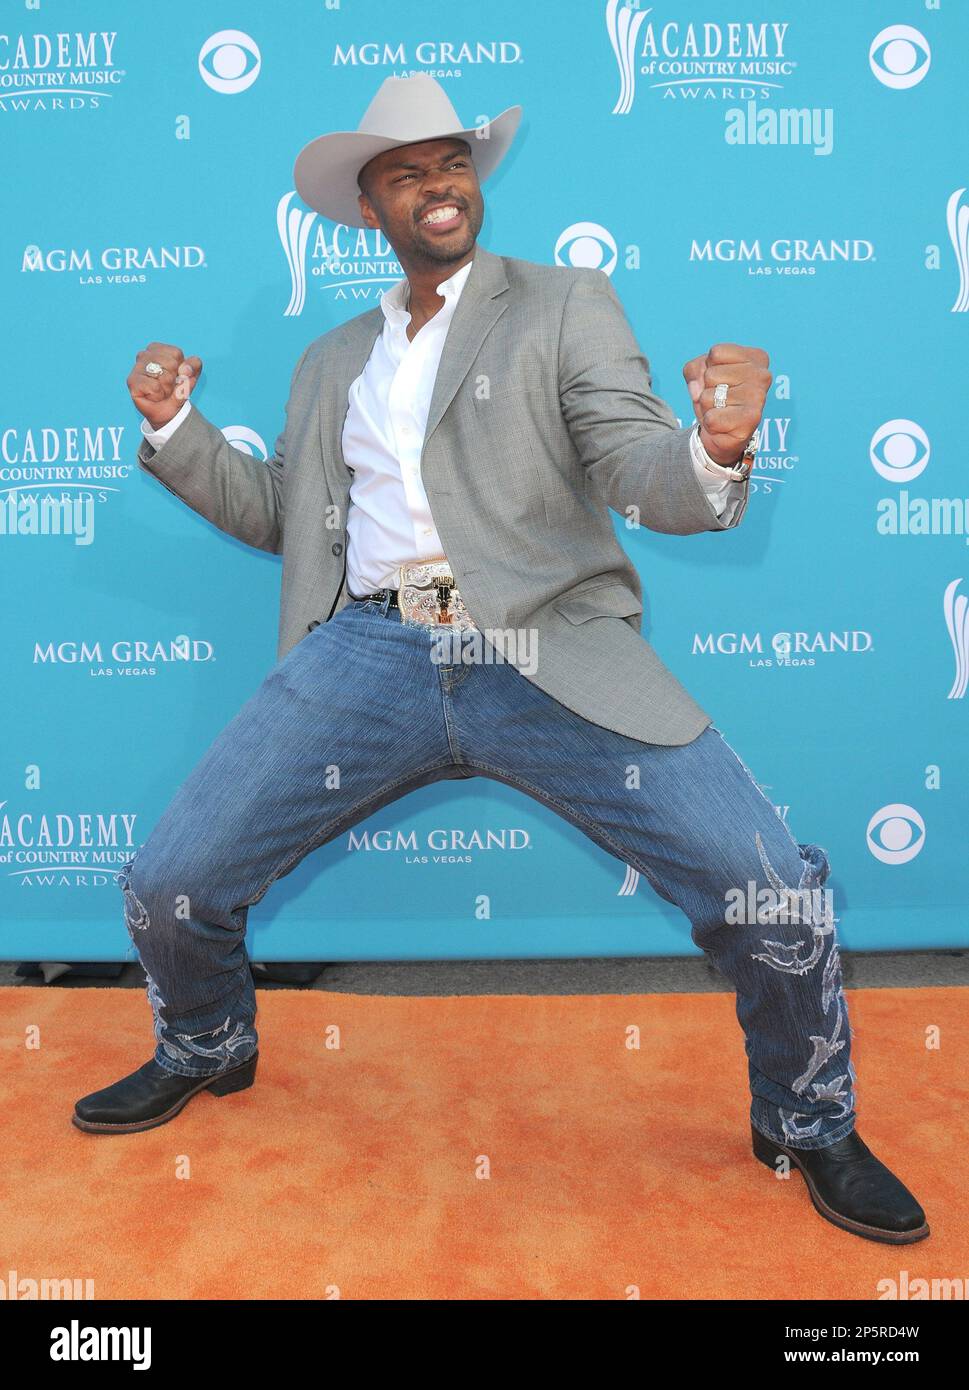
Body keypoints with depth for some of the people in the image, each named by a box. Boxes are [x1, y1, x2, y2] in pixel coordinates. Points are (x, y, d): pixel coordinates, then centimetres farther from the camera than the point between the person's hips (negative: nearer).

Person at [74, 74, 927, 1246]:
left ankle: (809, 1124, 18)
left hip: (544, 655, -2)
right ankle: (205, 1054, 33)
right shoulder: (333, 360, 23)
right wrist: (175, 429, 12)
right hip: (370, 654, 3)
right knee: (167, 886, -2)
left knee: (777, 894, -14)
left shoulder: (566, 303, 11)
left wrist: (716, 450, -25)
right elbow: (281, 514, 26)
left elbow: (639, 478, -2)